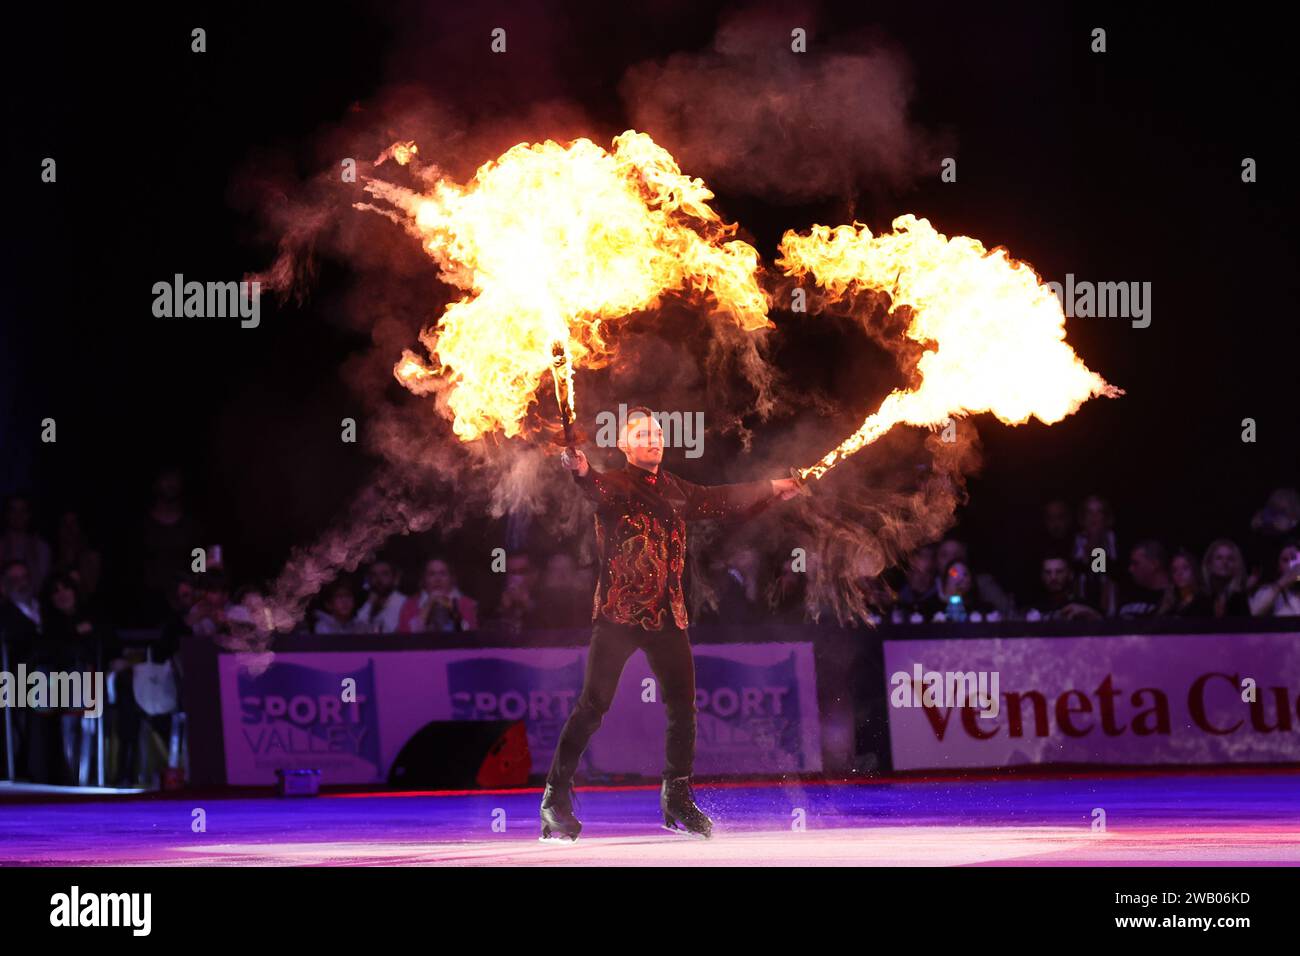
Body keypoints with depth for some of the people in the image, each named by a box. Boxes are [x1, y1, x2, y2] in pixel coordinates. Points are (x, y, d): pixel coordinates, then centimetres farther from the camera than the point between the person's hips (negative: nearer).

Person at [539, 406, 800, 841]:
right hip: (618, 613, -6)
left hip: (668, 614, 6)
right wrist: (581, 472, -49)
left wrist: (769, 488, 32)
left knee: (683, 704, 6)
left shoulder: (673, 489, 16)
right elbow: (598, 492, -27)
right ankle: (556, 798, -5)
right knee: (594, 703, -10)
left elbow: (720, 501, 29)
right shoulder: (615, 485, -4)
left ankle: (677, 798, 20)